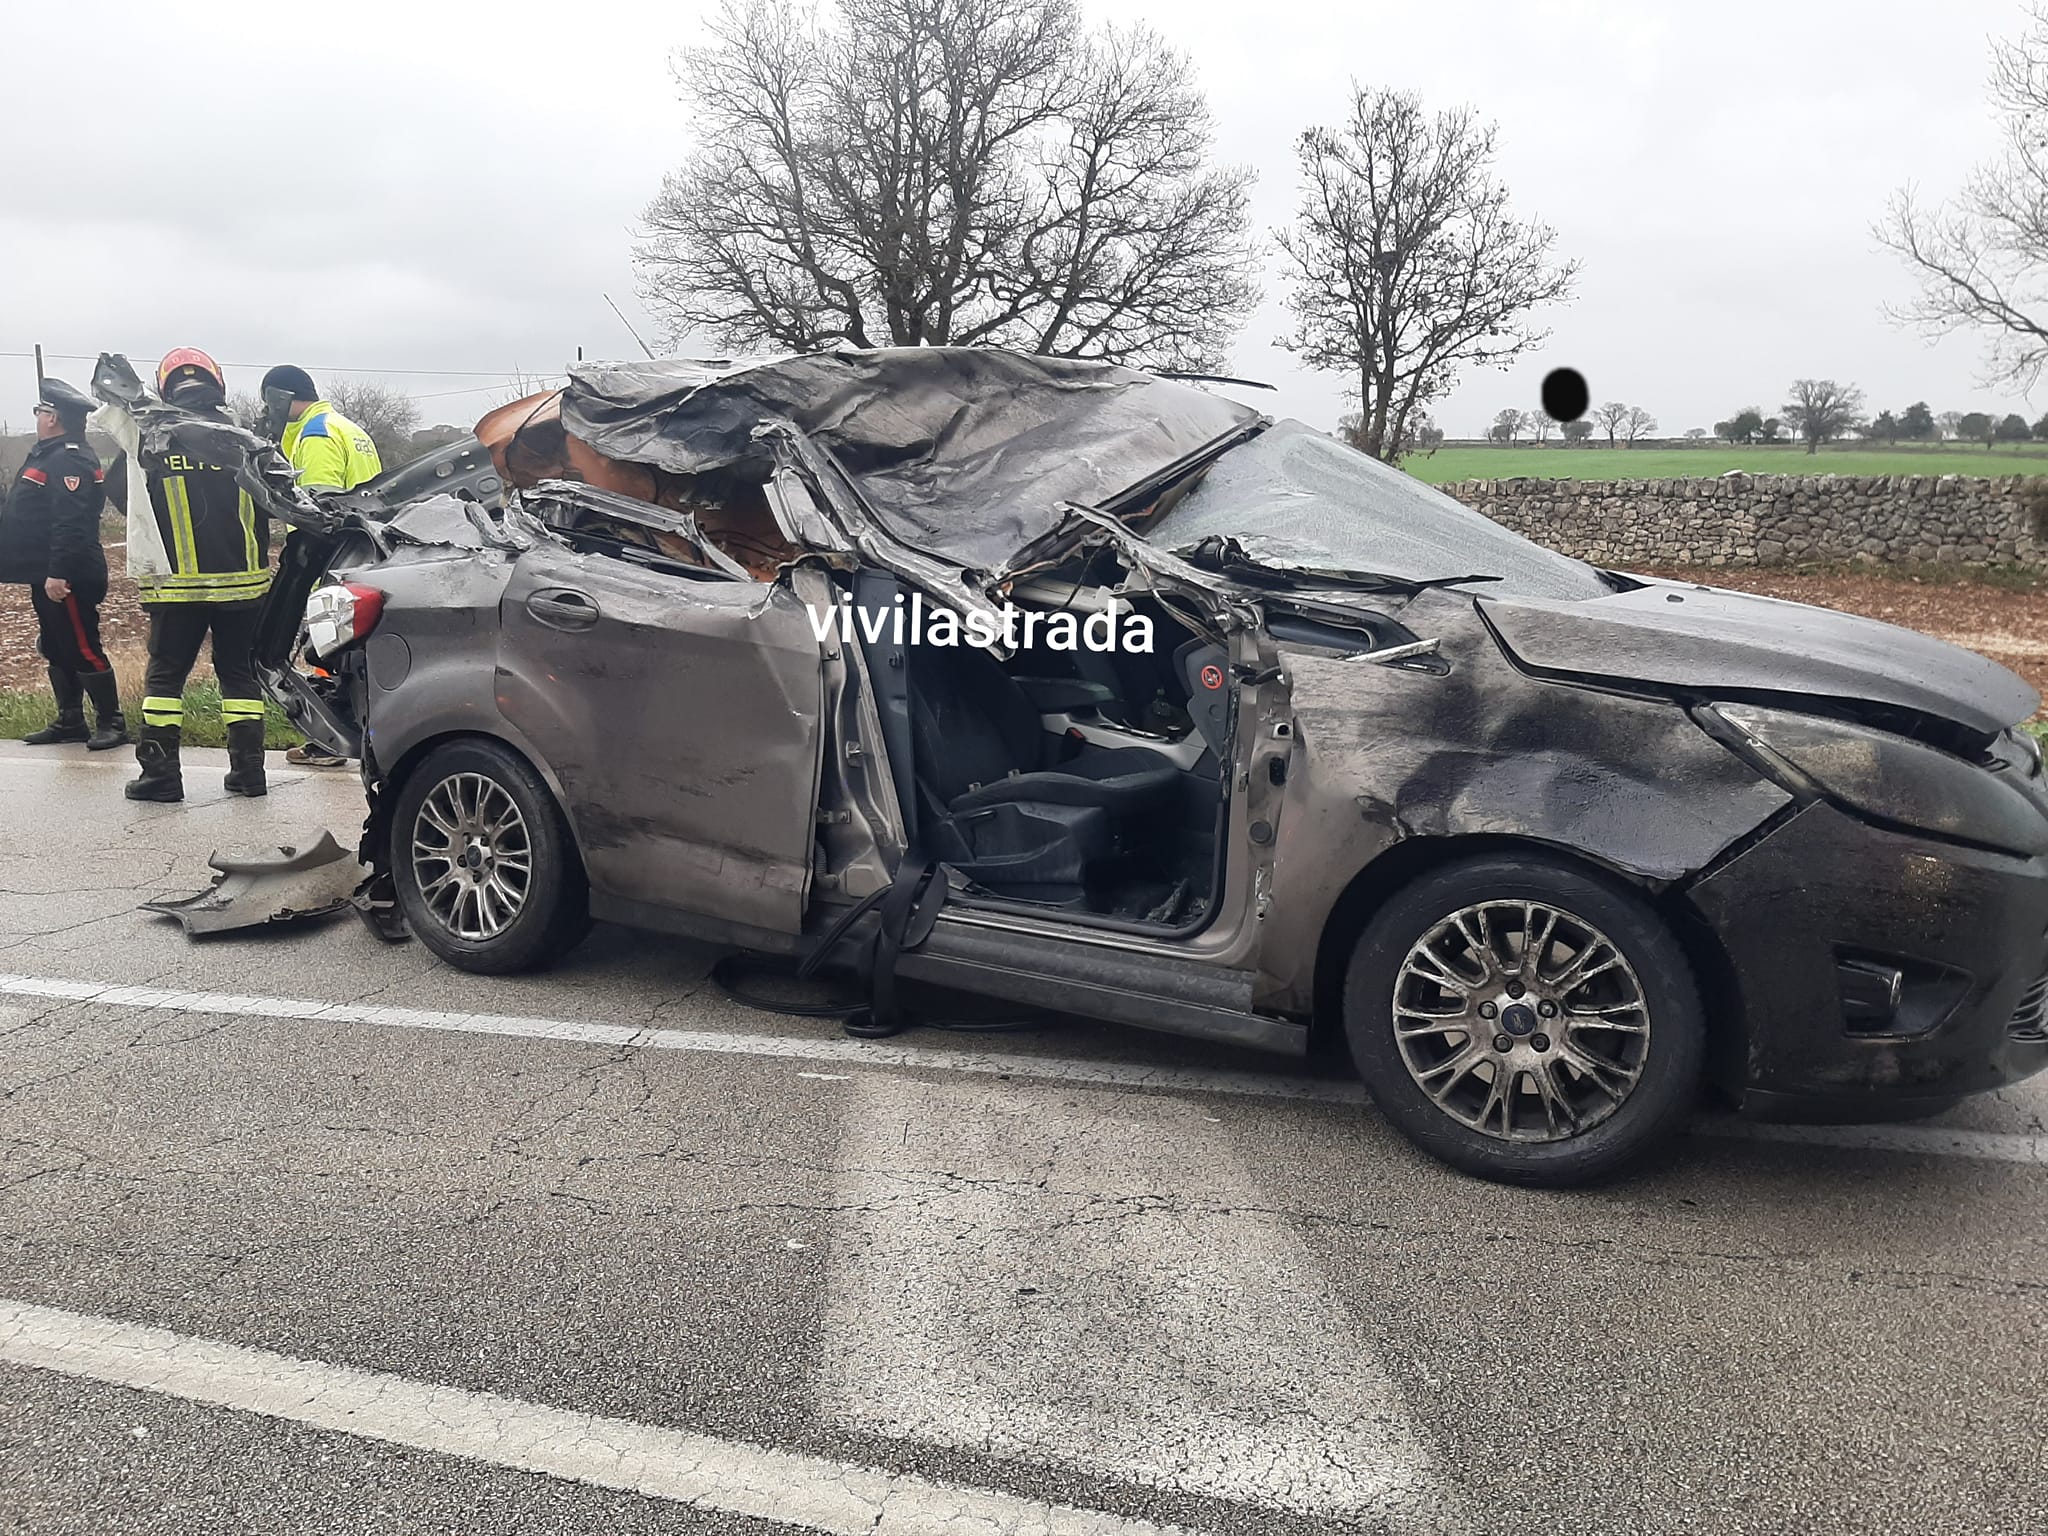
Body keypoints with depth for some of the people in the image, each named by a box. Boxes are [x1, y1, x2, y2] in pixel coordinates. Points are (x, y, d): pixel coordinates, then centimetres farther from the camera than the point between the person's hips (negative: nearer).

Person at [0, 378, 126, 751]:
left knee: (83, 650, -5)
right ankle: (69, 721, 22)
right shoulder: (48, 454, 17)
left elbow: (71, 524, -26)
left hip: (68, 579, -11)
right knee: (56, 650, 15)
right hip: (47, 576, 11)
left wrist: (58, 573, -29)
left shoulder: (70, 461, -18)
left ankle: (111, 723, 2)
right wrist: (46, 573, 20)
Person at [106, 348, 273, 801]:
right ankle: (248, 769, 10)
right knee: (239, 672, 10)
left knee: (165, 674, 8)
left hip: (177, 586, -1)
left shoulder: (149, 446, -5)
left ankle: (159, 772, 7)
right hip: (242, 582, 1)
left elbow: (121, 493, 6)